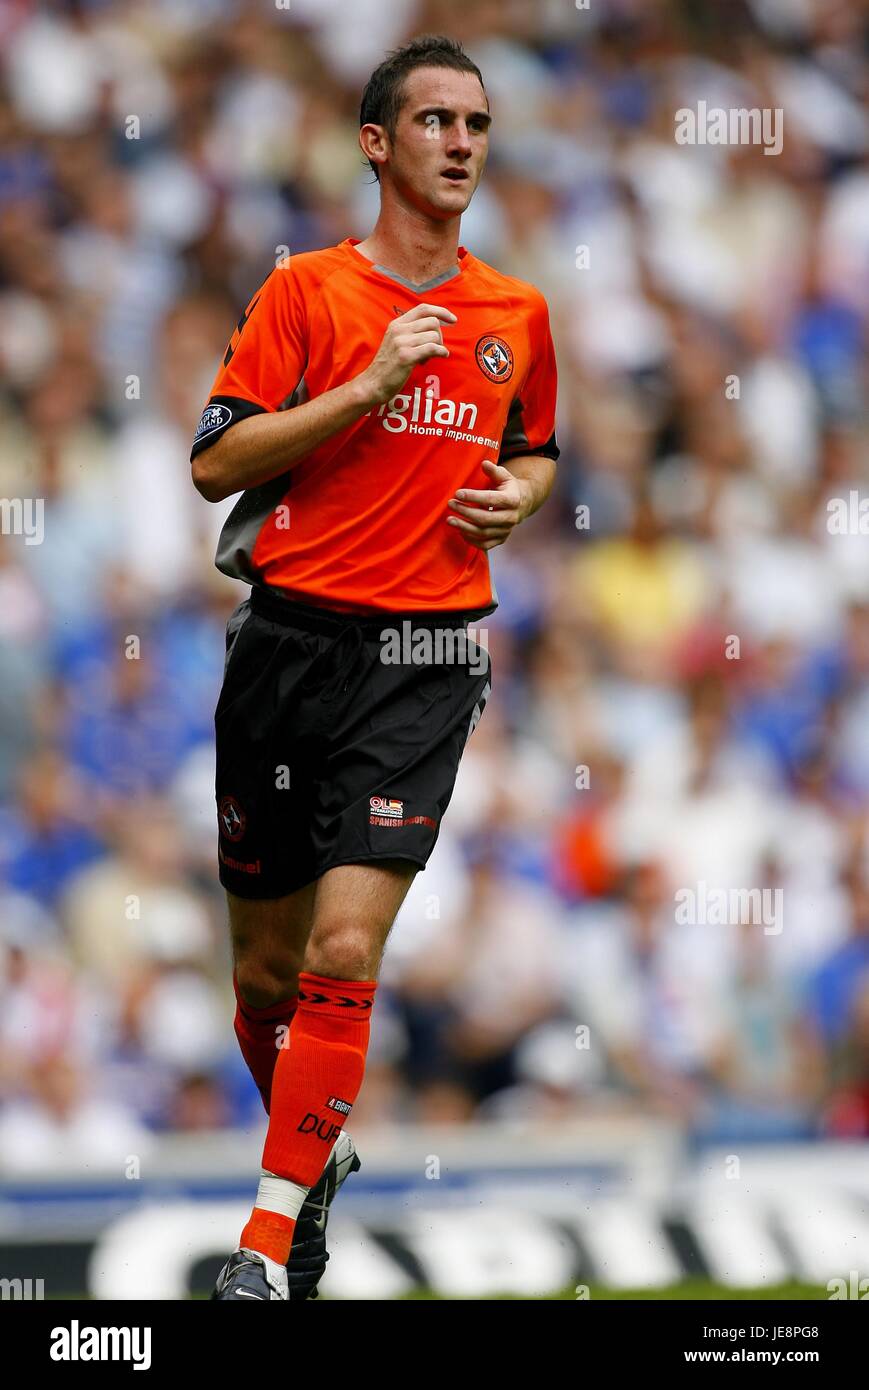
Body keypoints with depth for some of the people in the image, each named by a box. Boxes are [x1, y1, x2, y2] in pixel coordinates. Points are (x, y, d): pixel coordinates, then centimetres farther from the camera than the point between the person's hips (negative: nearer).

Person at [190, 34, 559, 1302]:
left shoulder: (517, 317, 10)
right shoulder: (308, 291, 0)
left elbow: (536, 453, 27)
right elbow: (215, 461, -7)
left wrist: (520, 495, 4)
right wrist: (370, 384, -15)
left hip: (424, 661, 0)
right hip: (291, 639, 0)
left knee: (345, 952, -15)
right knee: (266, 965, 9)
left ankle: (273, 1239, -12)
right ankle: (315, 1154, 36)